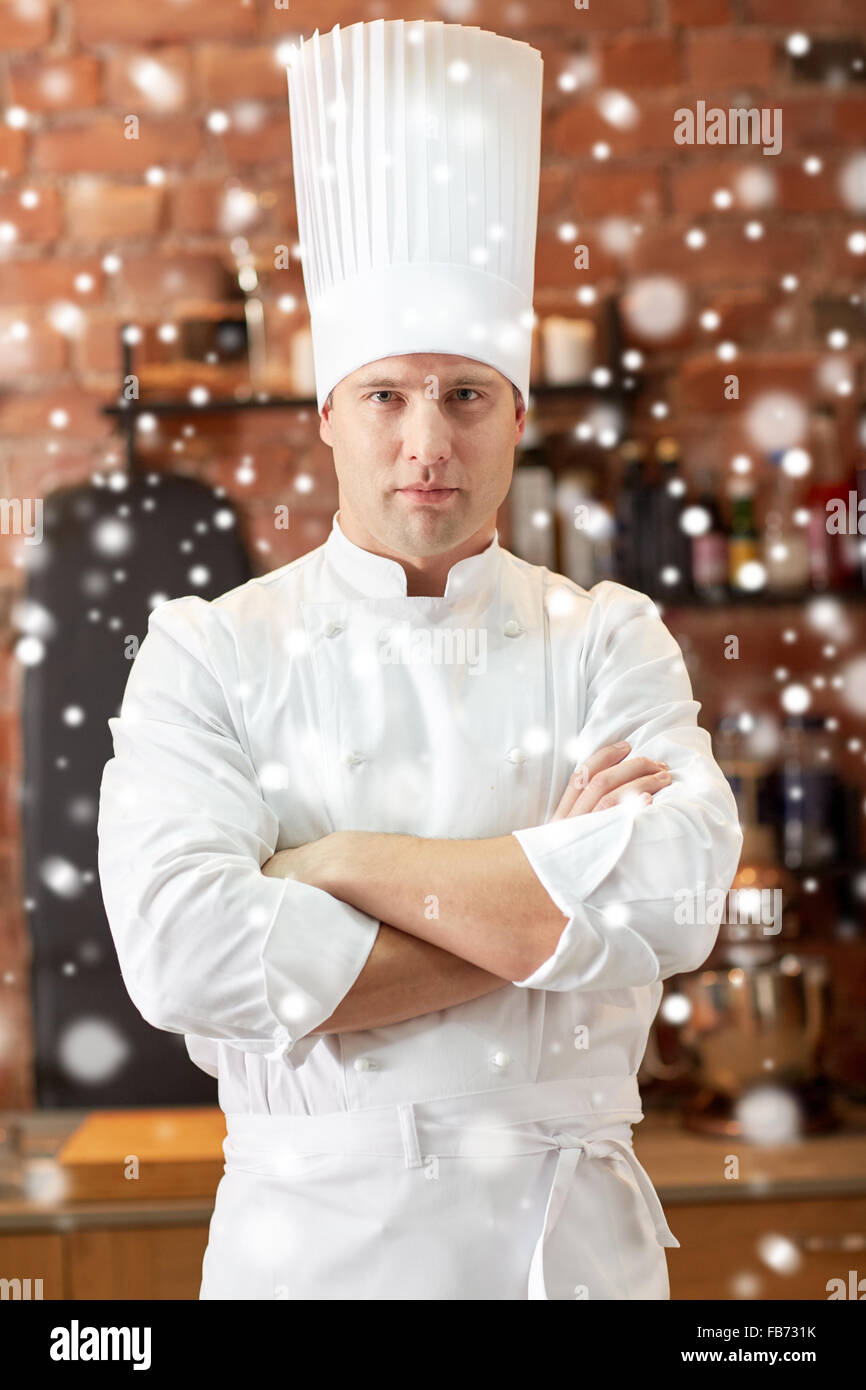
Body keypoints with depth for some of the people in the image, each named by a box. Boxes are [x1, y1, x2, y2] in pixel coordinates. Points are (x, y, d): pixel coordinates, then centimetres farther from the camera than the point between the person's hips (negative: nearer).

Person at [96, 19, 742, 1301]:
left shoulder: (608, 640, -1)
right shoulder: (211, 652, -5)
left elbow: (674, 898, -19)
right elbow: (183, 952, -20)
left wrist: (334, 862, -17)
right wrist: (540, 891, -17)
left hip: (569, 1233, 2)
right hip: (311, 1234, -1)